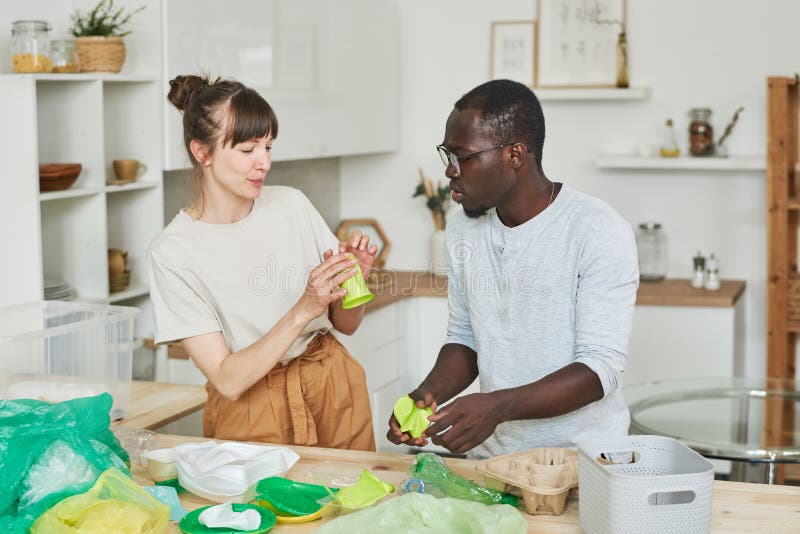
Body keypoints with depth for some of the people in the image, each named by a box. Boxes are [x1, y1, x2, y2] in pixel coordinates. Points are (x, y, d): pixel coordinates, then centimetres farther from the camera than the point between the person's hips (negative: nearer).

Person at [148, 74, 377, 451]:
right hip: (250, 415, -3)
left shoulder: (291, 205, -1)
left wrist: (352, 280, -14)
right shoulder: (171, 252, -13)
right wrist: (304, 310, -27)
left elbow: (346, 324, 6)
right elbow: (228, 381, -18)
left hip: (334, 390, 4)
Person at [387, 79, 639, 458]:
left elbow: (600, 368, -16)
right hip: (491, 454, 5)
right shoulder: (462, 230, 7)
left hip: (581, 458, -4)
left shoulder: (599, 233, -13)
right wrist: (430, 393, -5)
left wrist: (499, 406, -28)